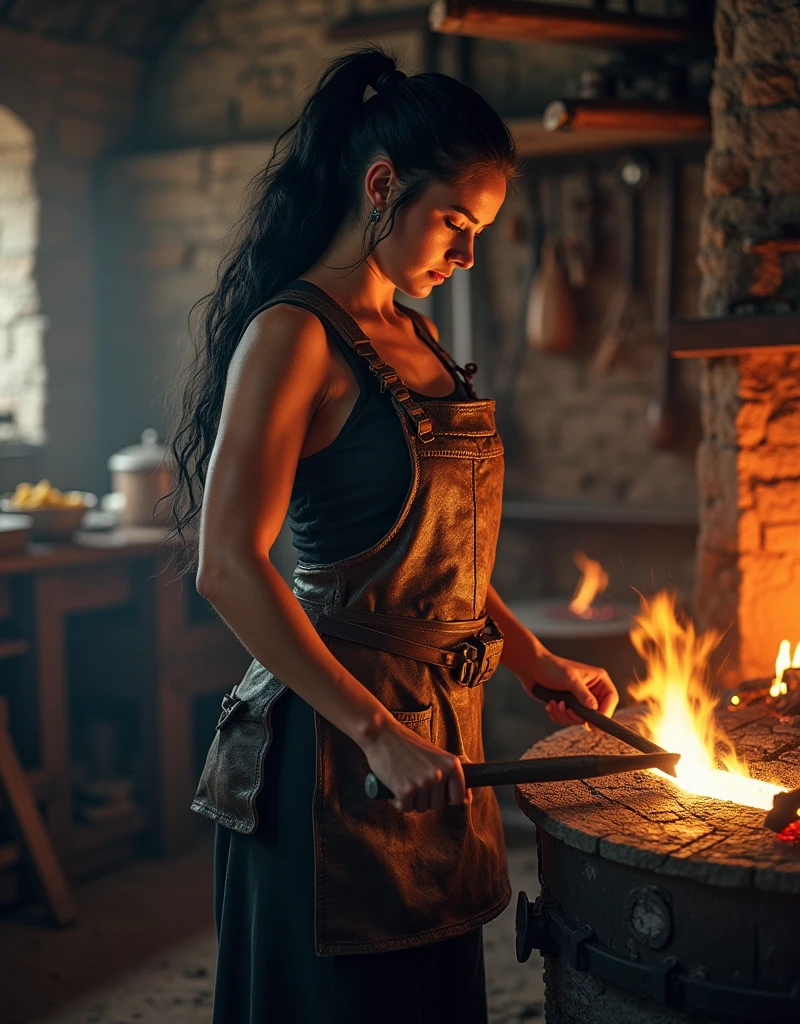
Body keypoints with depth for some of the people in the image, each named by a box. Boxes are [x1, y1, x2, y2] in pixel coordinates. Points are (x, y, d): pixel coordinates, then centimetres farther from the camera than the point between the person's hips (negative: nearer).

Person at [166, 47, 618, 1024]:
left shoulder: (415, 335, 13)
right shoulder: (295, 334, -14)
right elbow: (229, 567, -22)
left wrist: (535, 659, 12)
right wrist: (377, 734, -23)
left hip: (441, 724, 8)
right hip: (338, 742, -8)